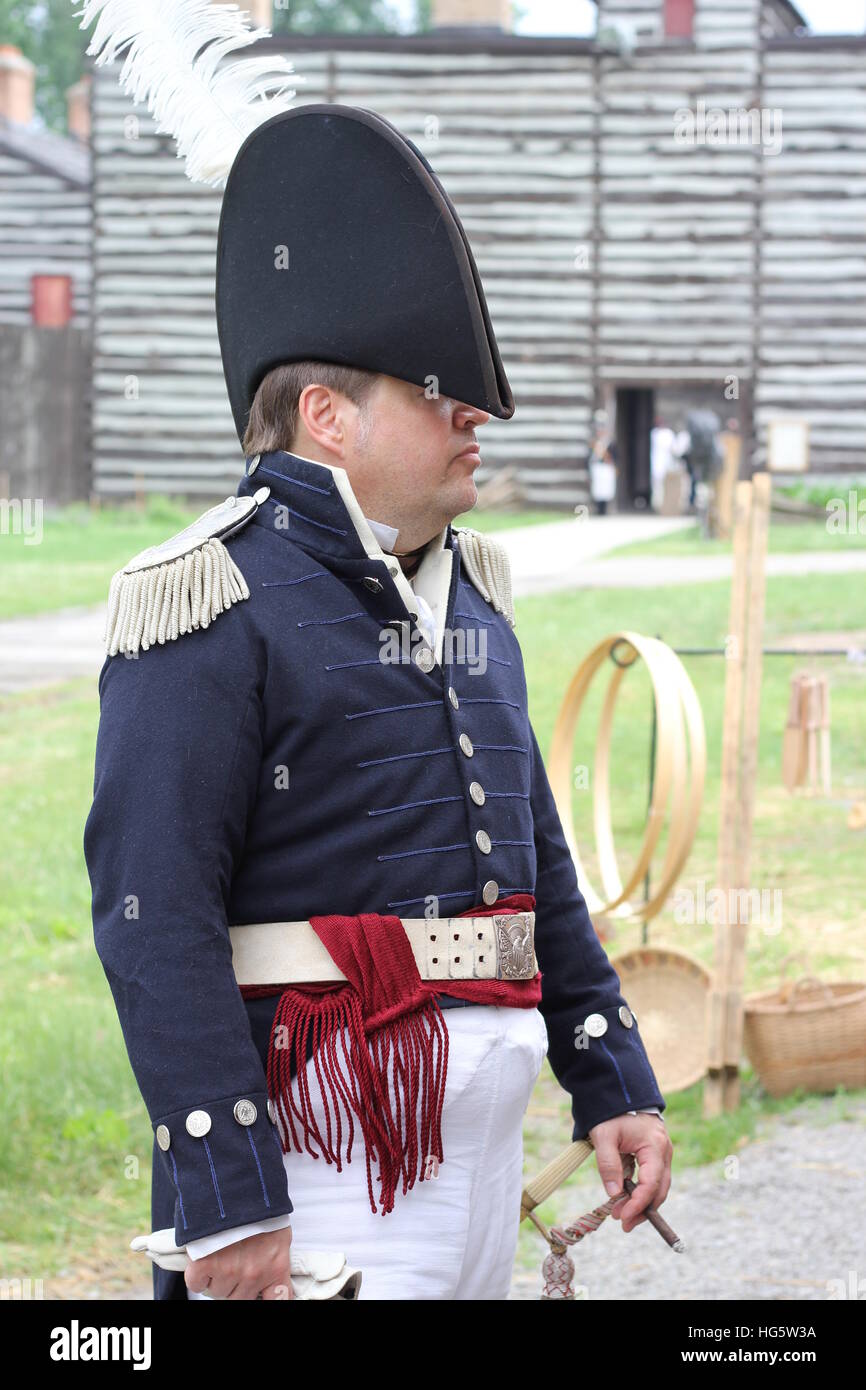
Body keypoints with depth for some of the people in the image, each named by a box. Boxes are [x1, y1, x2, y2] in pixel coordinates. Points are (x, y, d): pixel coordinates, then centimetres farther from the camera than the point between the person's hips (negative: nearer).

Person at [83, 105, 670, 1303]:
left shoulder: (464, 590, 15)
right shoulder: (217, 603, -13)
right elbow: (152, 913, -18)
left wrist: (612, 1081, 16)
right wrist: (223, 1197, -22)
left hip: (482, 1114, 8)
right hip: (326, 1132, -8)